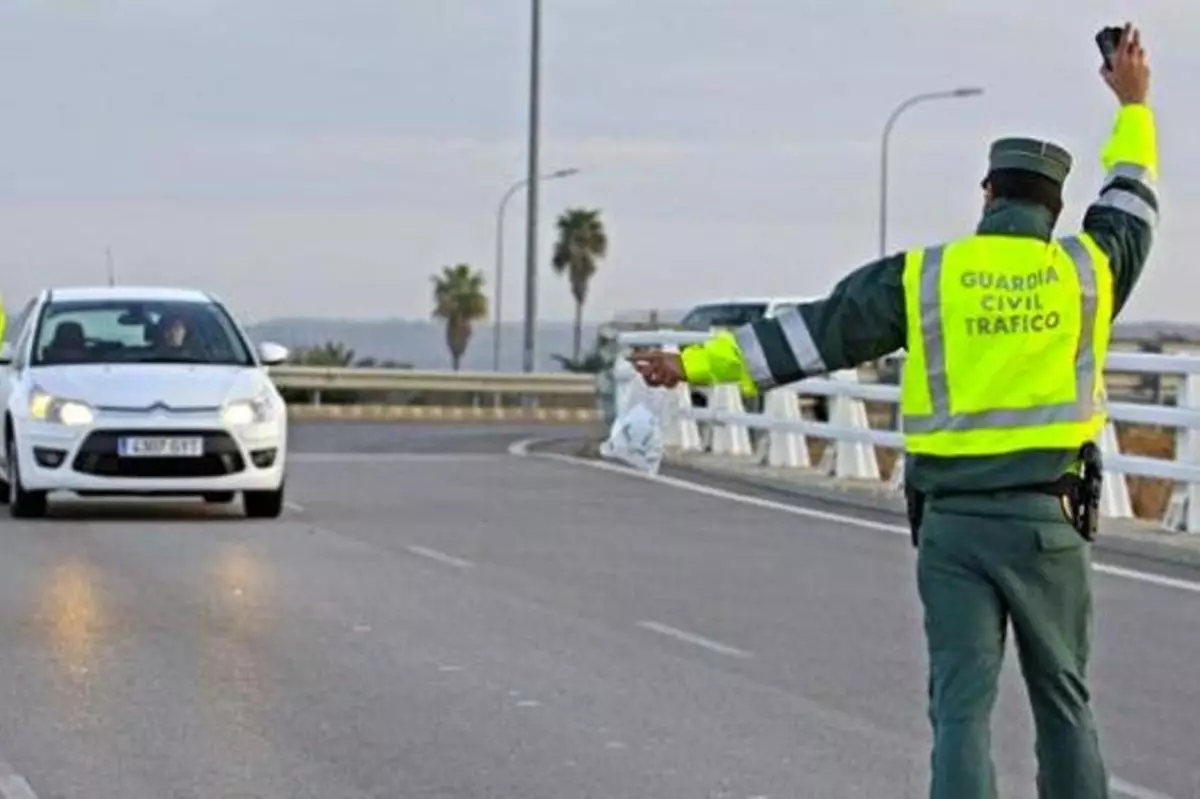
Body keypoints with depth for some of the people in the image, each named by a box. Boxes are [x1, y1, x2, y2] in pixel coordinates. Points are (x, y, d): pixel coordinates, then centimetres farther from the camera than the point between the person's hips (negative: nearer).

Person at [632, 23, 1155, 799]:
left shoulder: (921, 276, 0)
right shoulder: (1086, 270, 3)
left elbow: (808, 334, 1)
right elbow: (1132, 200, 24)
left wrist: (699, 363, 8)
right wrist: (1134, 105, 39)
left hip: (952, 522, 0)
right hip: (1045, 519, 0)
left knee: (962, 704, 0)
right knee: (1064, 700, 13)